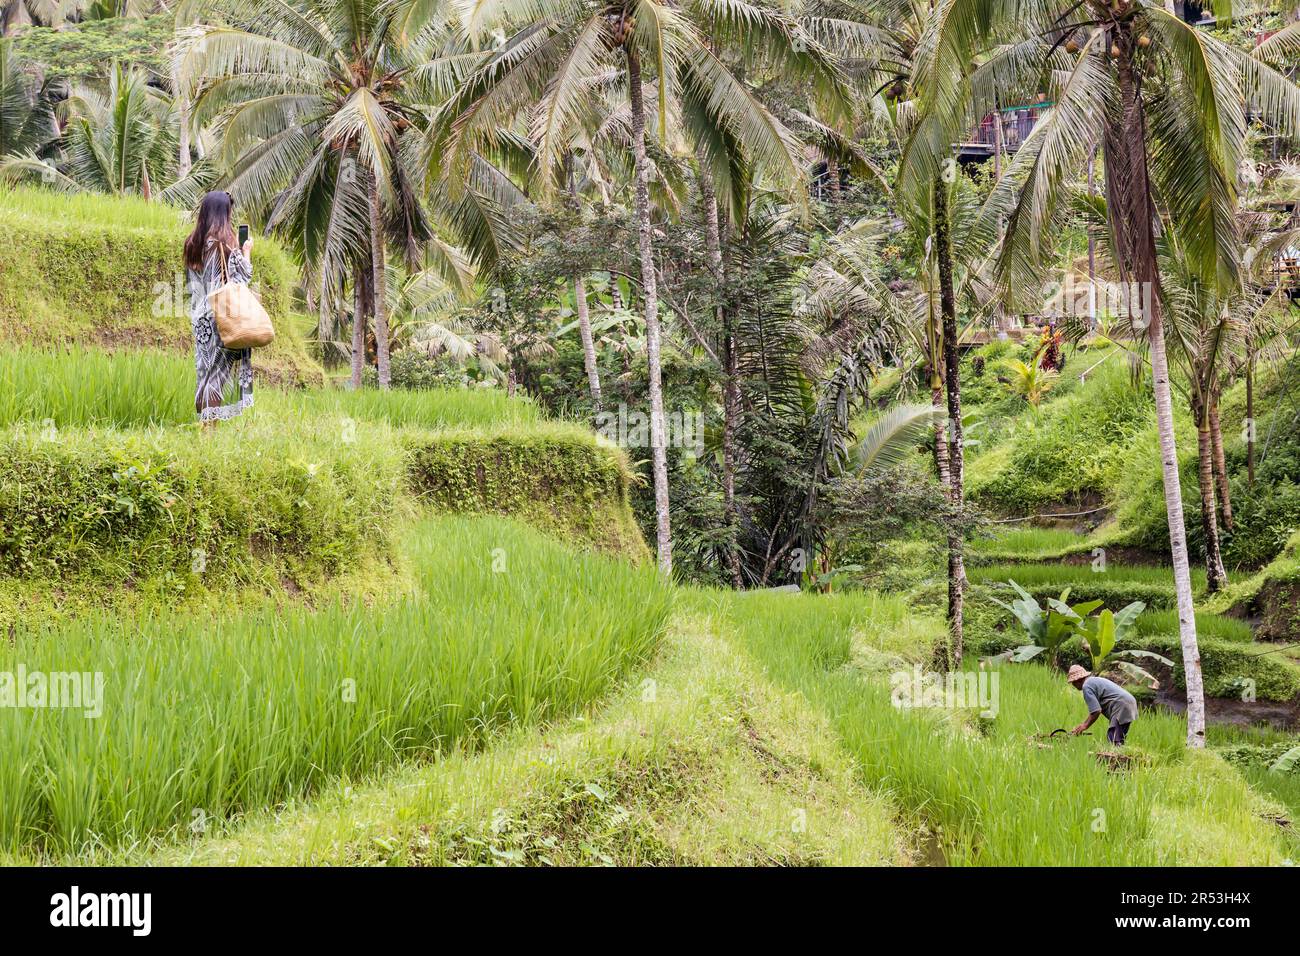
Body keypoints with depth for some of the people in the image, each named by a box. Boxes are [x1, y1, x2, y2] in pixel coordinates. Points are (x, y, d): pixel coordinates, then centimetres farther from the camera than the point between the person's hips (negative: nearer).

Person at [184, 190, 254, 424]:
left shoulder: (192, 243, 8)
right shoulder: (225, 241, -12)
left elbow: (191, 281, 14)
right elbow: (242, 275, -7)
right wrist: (247, 252, 7)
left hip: (200, 316, 6)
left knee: (205, 365, 10)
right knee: (221, 365, -3)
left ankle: (206, 420, 12)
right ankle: (213, 421, -6)